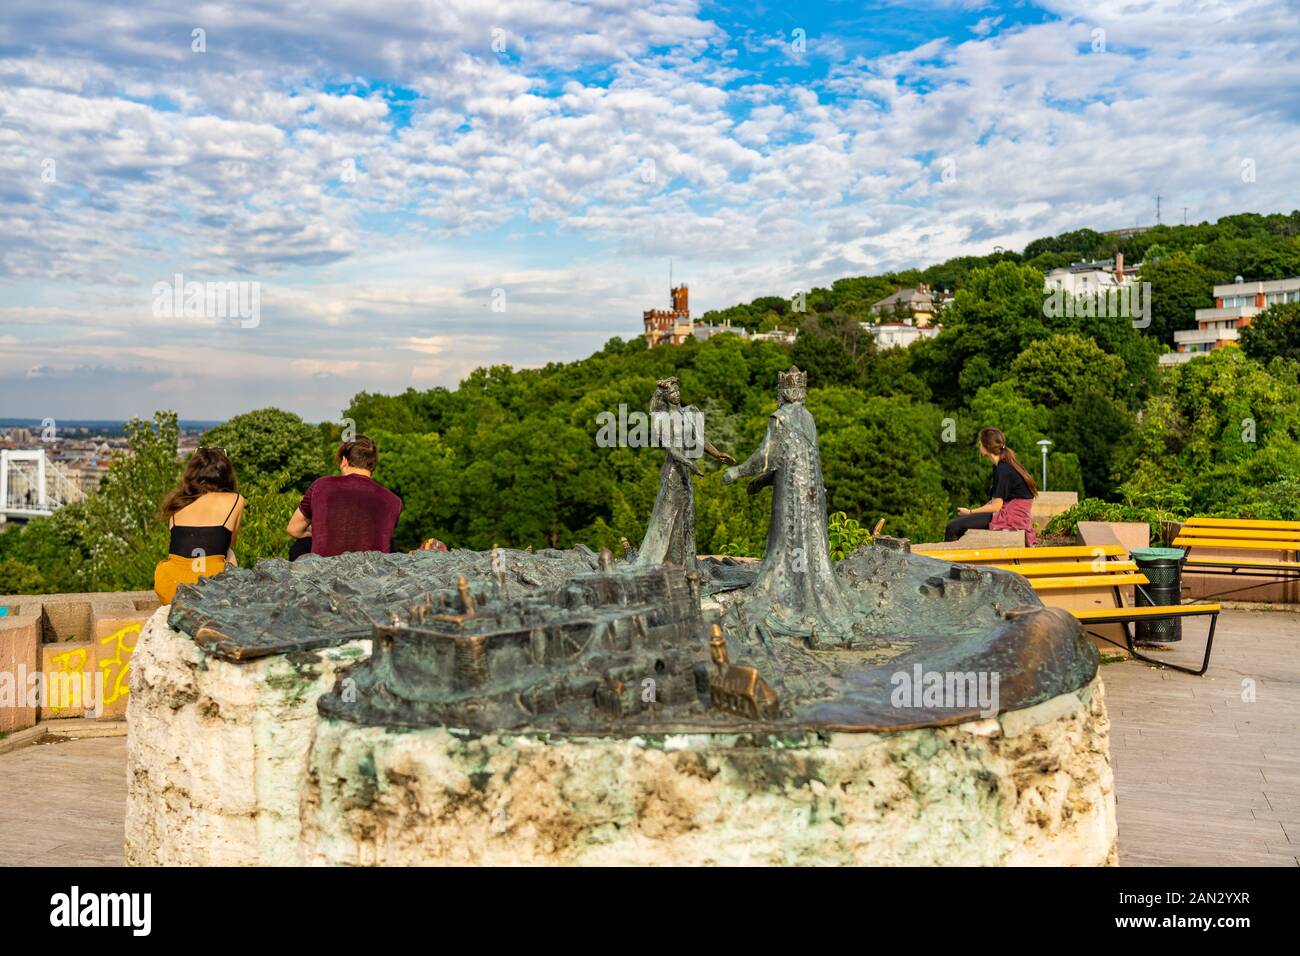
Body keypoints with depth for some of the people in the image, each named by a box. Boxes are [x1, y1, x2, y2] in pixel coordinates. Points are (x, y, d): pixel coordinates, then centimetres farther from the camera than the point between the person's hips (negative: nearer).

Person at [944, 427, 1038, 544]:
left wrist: (970, 512, -4)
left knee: (953, 527, -16)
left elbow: (995, 506, -16)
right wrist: (974, 512, 6)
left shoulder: (1003, 470, -16)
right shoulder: (1003, 466, 15)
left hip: (1012, 519, -10)